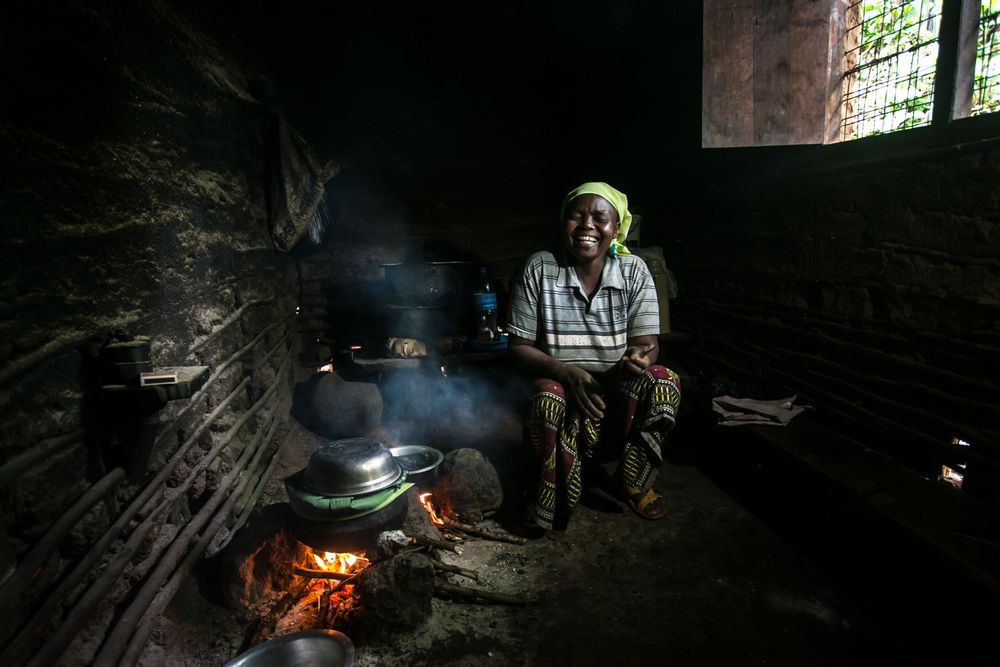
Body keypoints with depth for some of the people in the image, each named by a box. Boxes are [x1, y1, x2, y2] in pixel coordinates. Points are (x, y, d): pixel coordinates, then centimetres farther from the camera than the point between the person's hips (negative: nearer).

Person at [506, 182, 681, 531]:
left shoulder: (634, 271, -3)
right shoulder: (538, 269, -7)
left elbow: (647, 343, -5)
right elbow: (518, 347, -7)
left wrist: (638, 358, -32)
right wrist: (568, 373, -25)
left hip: (618, 386, 3)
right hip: (559, 385, -2)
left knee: (663, 382, -27)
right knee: (551, 401, -36)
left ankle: (635, 482, -2)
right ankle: (558, 502, -9)